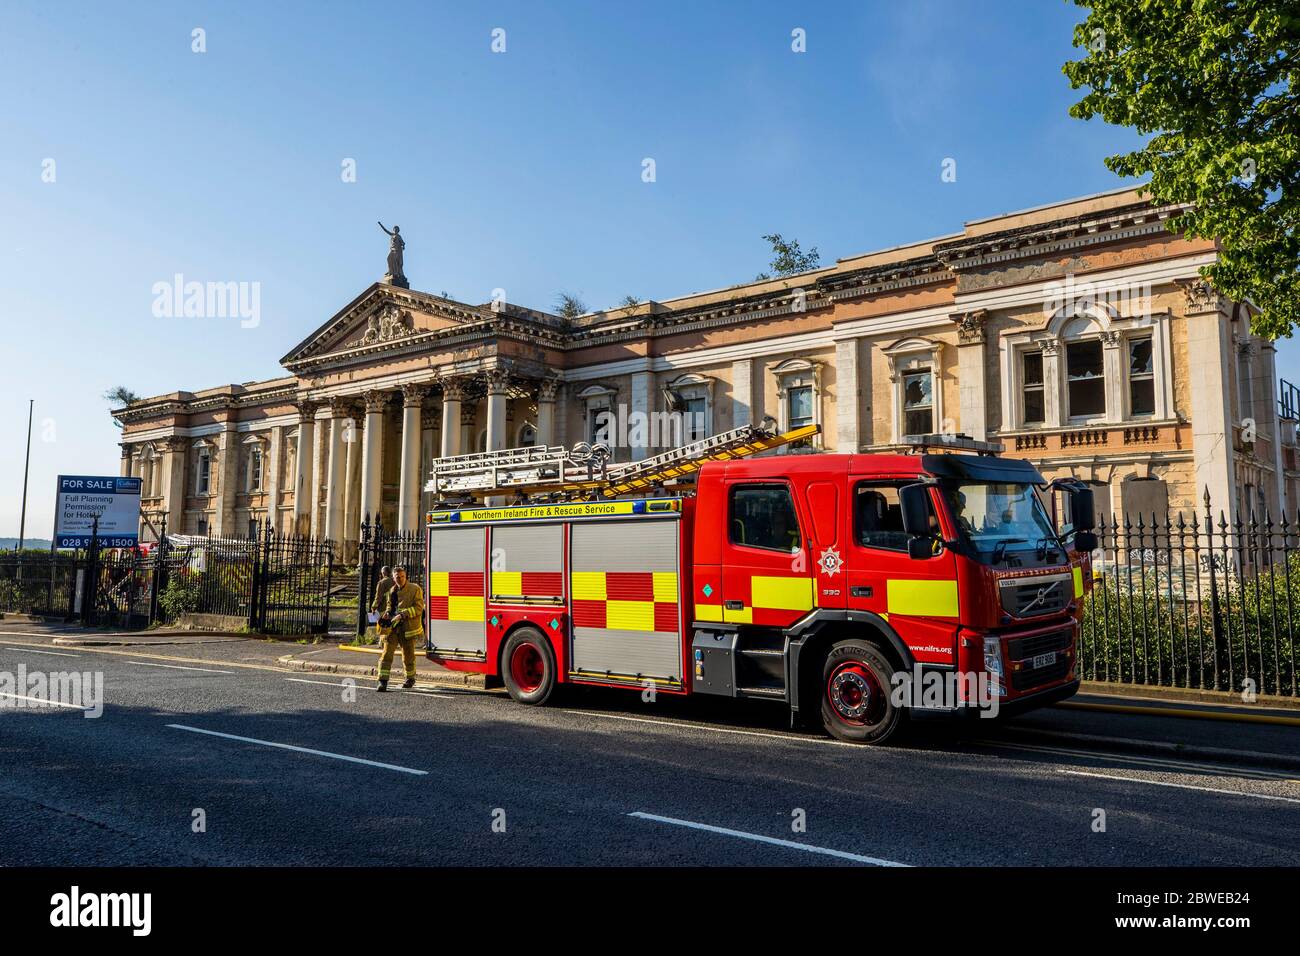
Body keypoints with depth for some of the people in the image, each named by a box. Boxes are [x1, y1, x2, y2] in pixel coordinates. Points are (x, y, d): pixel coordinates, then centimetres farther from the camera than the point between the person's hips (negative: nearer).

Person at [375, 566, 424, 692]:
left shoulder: (415, 589, -5)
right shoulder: (392, 591, 13)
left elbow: (418, 608, -11)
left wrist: (403, 614, -20)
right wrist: (387, 613, 6)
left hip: (407, 627, -4)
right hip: (392, 626, 4)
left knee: (408, 655, 9)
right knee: (387, 652, -8)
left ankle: (410, 678, 29)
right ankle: (383, 681, -8)